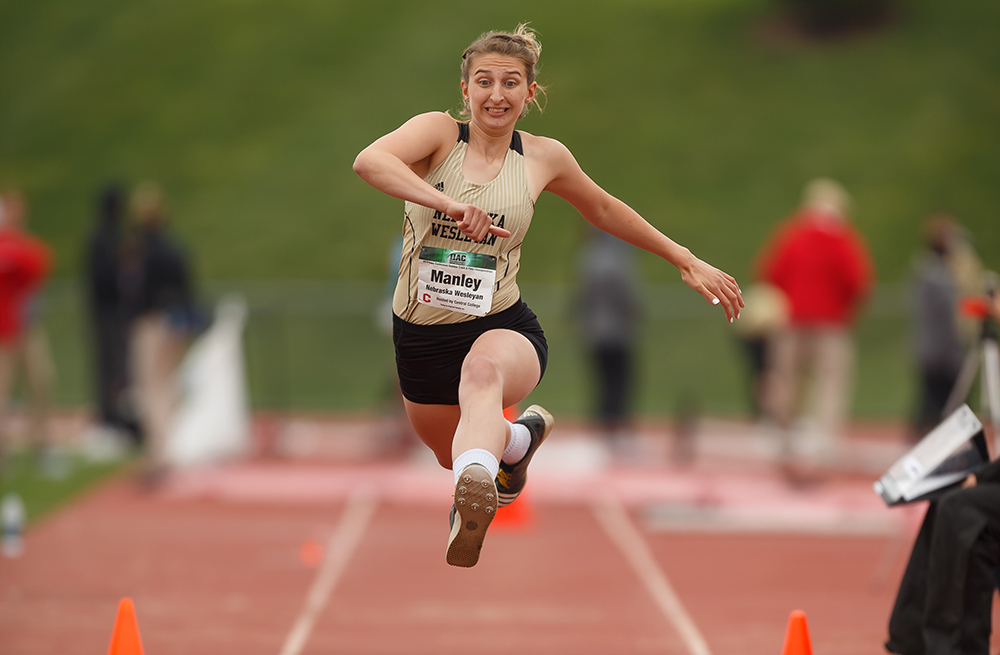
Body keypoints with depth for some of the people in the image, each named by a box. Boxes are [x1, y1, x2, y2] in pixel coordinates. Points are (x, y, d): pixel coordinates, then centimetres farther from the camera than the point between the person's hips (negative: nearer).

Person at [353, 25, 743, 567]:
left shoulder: (543, 158, 3)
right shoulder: (438, 132, -6)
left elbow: (604, 211, 23)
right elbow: (368, 161, -28)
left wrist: (688, 262, 26)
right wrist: (446, 202, -44)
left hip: (502, 327, -2)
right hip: (421, 334, 2)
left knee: (484, 367, -40)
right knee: (452, 455, 21)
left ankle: (478, 485, -68)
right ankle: (522, 436, 55)